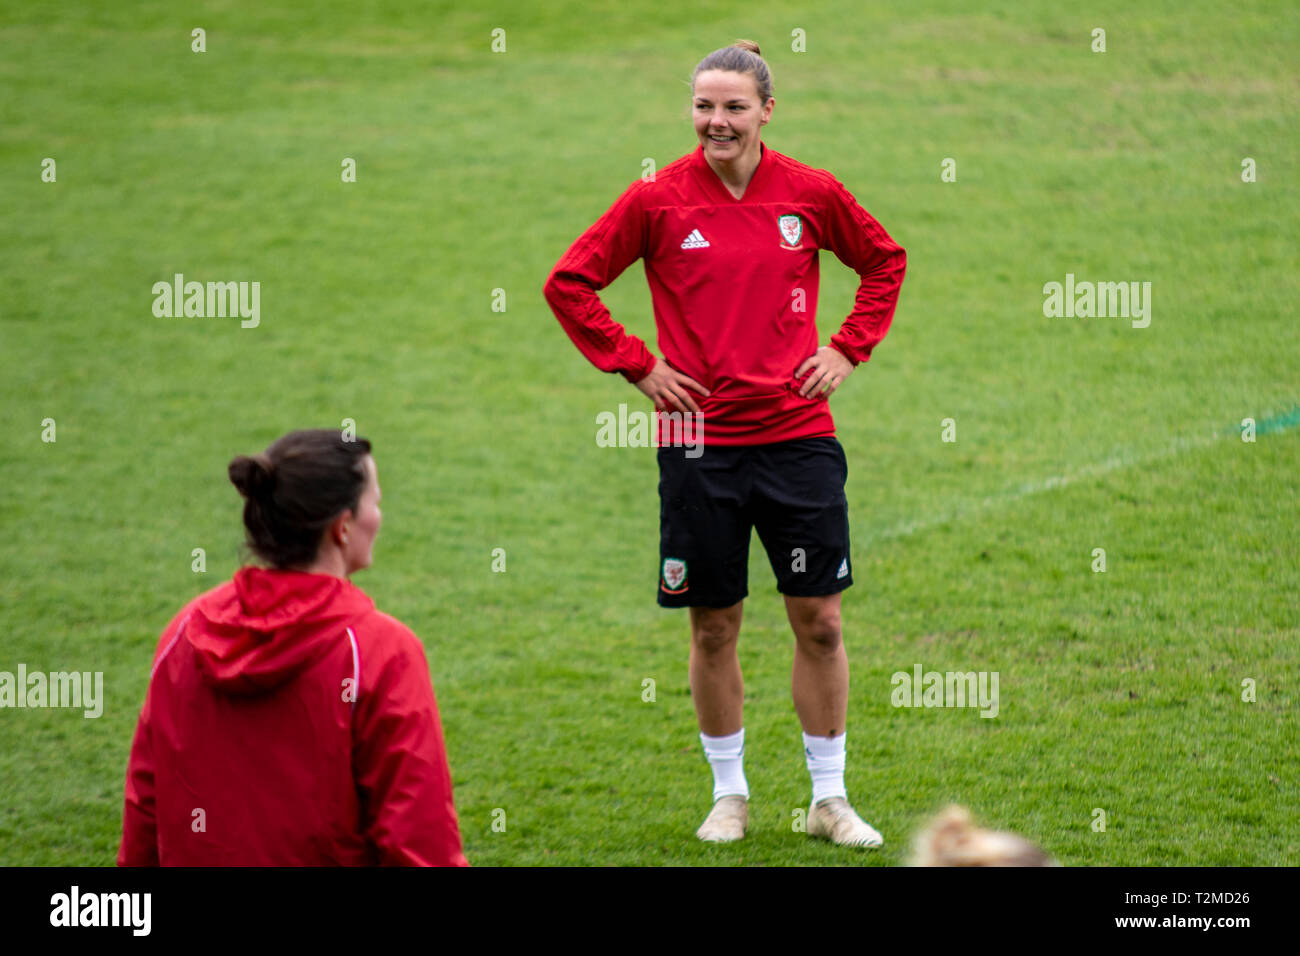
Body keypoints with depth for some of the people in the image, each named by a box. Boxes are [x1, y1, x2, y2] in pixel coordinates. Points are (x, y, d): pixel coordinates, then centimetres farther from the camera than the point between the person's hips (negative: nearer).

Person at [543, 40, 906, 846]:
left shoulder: (810, 194, 0)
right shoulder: (659, 200, -4)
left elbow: (885, 261, 17)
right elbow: (569, 284, 4)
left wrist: (849, 350, 6)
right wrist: (637, 365, 0)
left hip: (798, 433, 1)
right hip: (701, 439, -1)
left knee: (819, 619, 3)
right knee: (714, 627, 6)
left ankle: (830, 797, 15)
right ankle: (729, 794, 22)